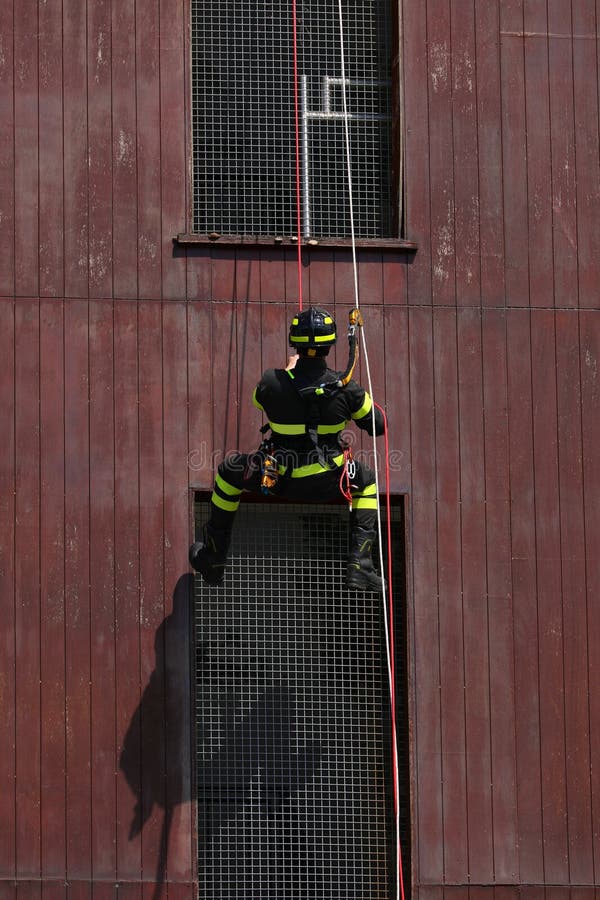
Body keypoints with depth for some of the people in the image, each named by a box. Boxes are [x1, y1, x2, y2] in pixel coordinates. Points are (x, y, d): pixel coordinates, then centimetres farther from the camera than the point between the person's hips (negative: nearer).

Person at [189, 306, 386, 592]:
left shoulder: (272, 382, -15)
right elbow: (377, 425, 1)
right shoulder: (345, 388, -13)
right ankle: (359, 564, 18)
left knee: (229, 470, 27)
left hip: (280, 481, 0)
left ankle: (214, 558, 33)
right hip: (327, 484, 1)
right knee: (366, 480, 32)